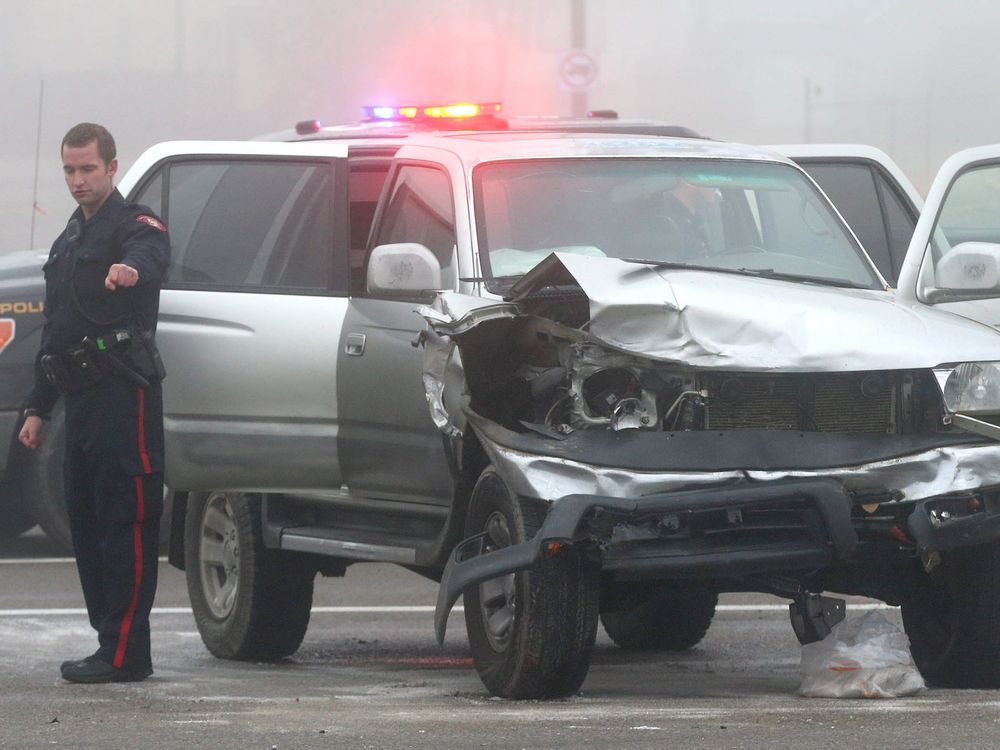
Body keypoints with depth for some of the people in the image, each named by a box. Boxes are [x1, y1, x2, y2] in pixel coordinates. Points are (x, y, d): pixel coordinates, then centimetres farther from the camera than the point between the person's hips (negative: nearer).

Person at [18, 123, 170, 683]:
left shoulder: (134, 225, -4)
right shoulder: (69, 241, 23)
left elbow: (150, 254, -30)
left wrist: (133, 269, -54)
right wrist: (38, 407, 26)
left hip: (123, 390, -9)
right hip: (81, 395, 9)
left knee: (126, 521, -11)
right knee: (86, 522, 9)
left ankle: (125, 653, -13)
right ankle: (111, 643, 14)